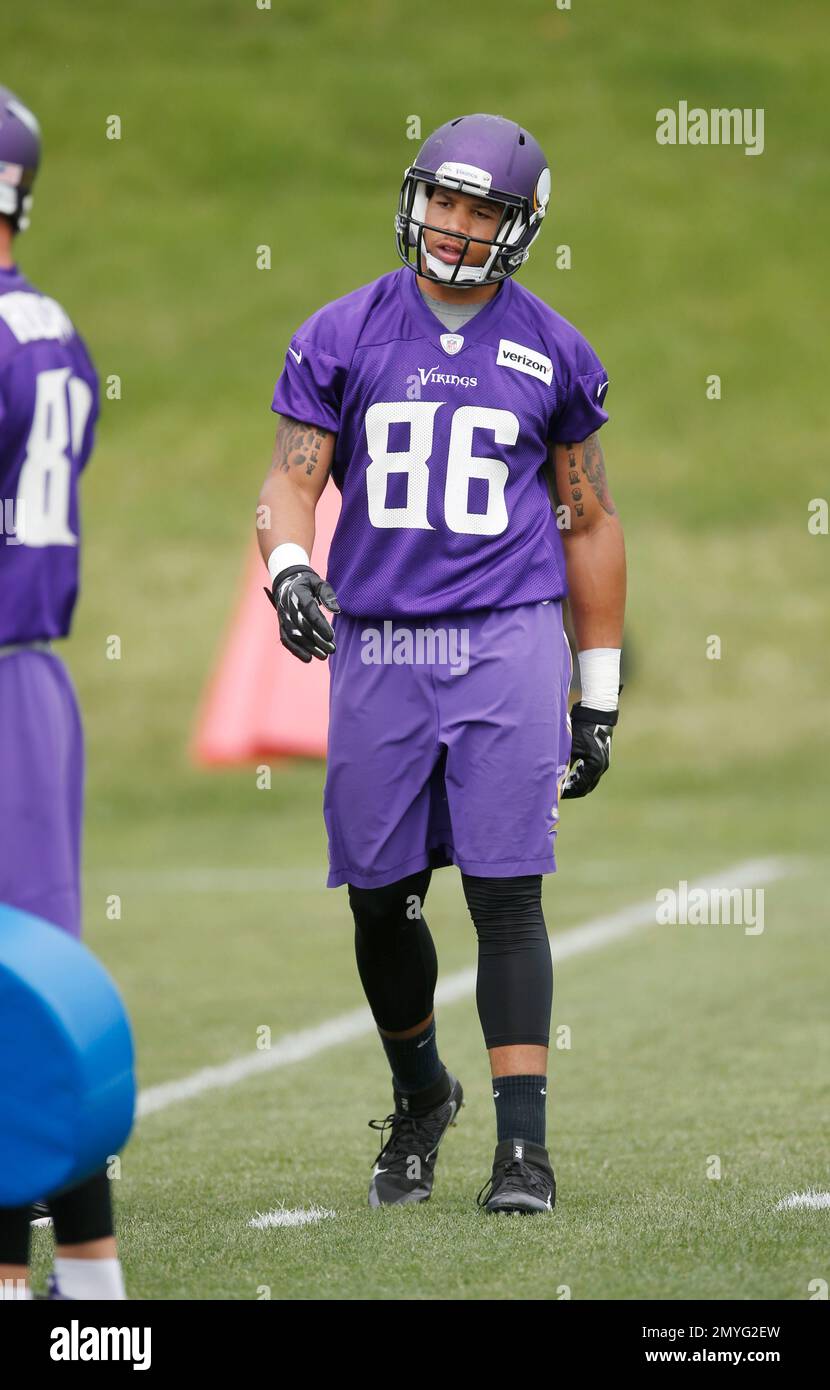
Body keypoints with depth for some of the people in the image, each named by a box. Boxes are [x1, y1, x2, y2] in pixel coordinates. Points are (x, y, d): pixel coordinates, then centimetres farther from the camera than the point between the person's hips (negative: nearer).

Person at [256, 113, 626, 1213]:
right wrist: (289, 570, -23)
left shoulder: (552, 354, 6)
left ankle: (523, 1144, -9)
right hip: (376, 646, 1)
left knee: (507, 895, -9)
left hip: (507, 639, -1)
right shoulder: (343, 338, 5)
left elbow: (590, 524, 12)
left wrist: (600, 697, 10)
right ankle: (420, 1093, 32)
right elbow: (293, 477, 1)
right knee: (382, 901, 7)